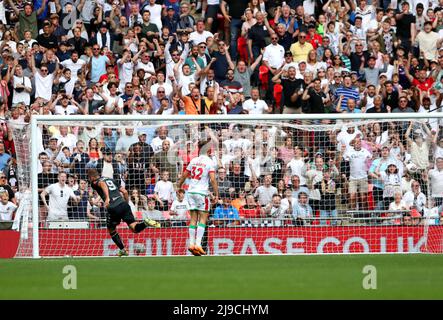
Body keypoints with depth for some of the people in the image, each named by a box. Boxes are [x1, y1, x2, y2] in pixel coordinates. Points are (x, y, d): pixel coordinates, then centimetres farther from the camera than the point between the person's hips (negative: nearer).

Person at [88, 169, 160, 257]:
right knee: (134, 228, -1)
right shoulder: (110, 180, 27)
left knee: (111, 230, 20)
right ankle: (145, 223, -30)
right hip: (124, 204, 5)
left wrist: (107, 198, -33)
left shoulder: (95, 183, 8)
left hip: (113, 208, -5)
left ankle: (123, 250, 20)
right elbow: (125, 192, 23)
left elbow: (103, 184, -18)